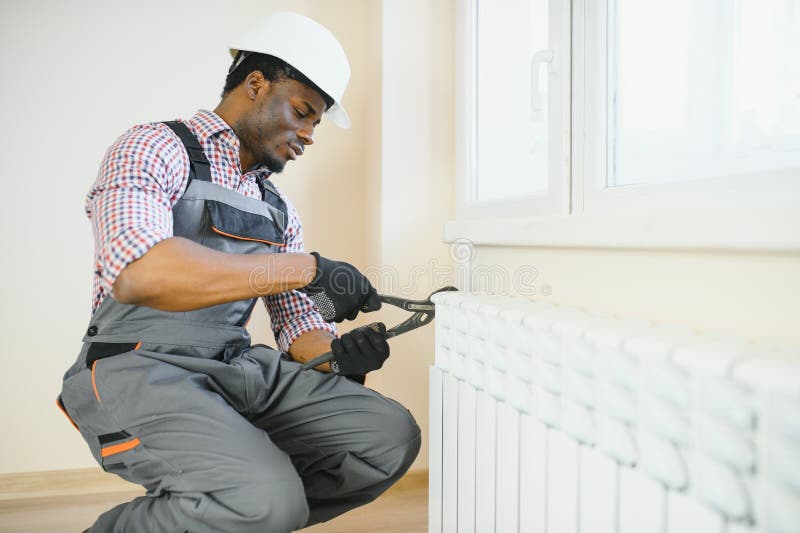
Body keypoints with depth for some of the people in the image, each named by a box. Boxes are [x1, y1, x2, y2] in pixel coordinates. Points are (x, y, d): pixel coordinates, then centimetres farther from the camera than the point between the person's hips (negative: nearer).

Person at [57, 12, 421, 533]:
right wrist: (306, 268, -27)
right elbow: (137, 272, -26)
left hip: (238, 368, 7)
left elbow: (300, 325, 15)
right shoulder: (154, 148, -5)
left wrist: (337, 354, -10)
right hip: (139, 369, -6)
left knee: (392, 436, -7)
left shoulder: (279, 210, 17)